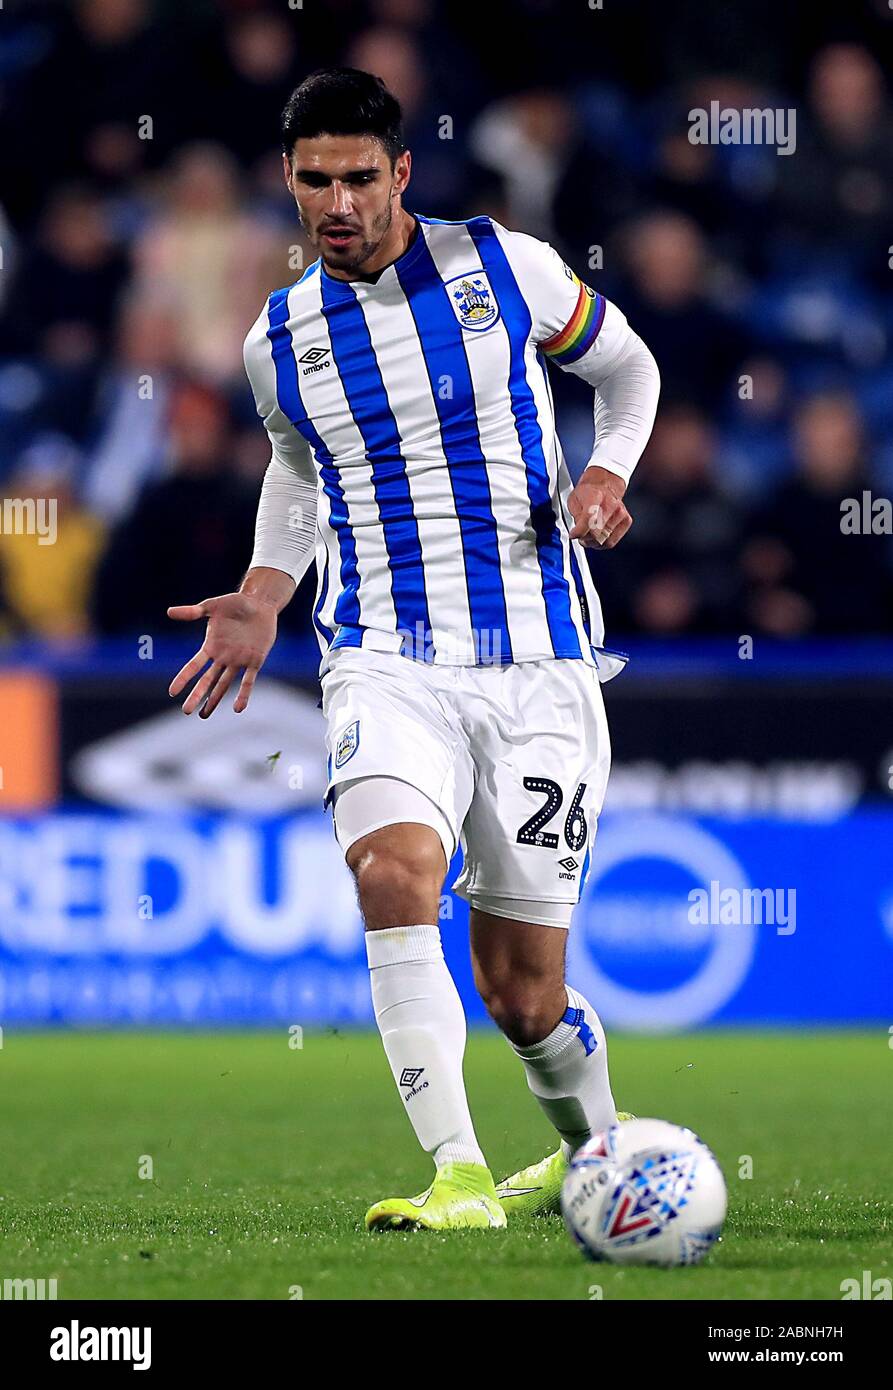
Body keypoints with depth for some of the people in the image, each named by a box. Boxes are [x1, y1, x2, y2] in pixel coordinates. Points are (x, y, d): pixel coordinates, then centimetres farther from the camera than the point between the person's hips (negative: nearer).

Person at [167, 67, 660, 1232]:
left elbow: (626, 367, 16)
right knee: (394, 869, -30)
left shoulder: (504, 266, 0)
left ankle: (598, 1149, 34)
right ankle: (459, 1176, -31)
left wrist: (606, 474, -2)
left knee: (522, 991, 2)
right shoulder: (280, 342, 7)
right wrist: (261, 600, 12)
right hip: (387, 664, 1)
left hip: (539, 665, -1)